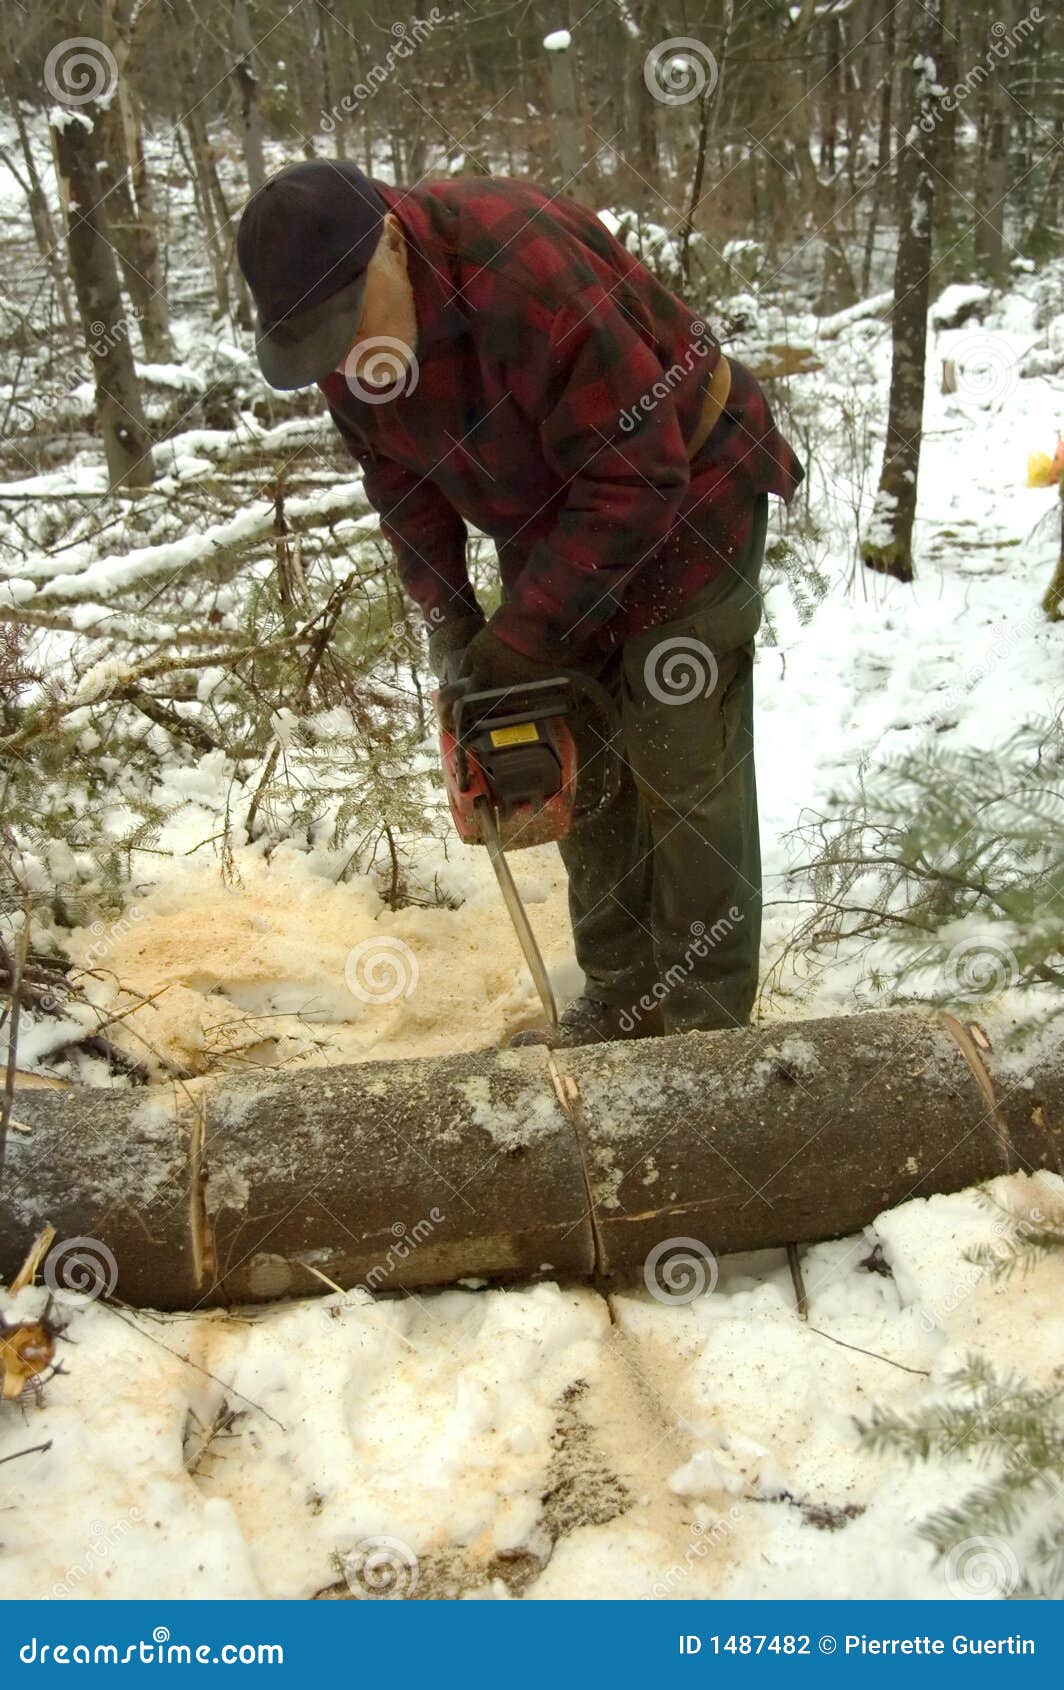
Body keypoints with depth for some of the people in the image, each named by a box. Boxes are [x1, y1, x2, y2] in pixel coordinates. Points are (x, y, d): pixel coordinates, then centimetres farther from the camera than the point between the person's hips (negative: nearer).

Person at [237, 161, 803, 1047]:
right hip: (551, 528, 7)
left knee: (682, 766, -5)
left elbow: (634, 477, -32)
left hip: (683, 498, -7)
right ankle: (620, 1000, 23)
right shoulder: (341, 325, -10)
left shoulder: (524, 272, -34)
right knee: (577, 764, 9)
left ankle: (707, 1027, 8)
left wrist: (524, 635, -27)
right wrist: (448, 613, -7)